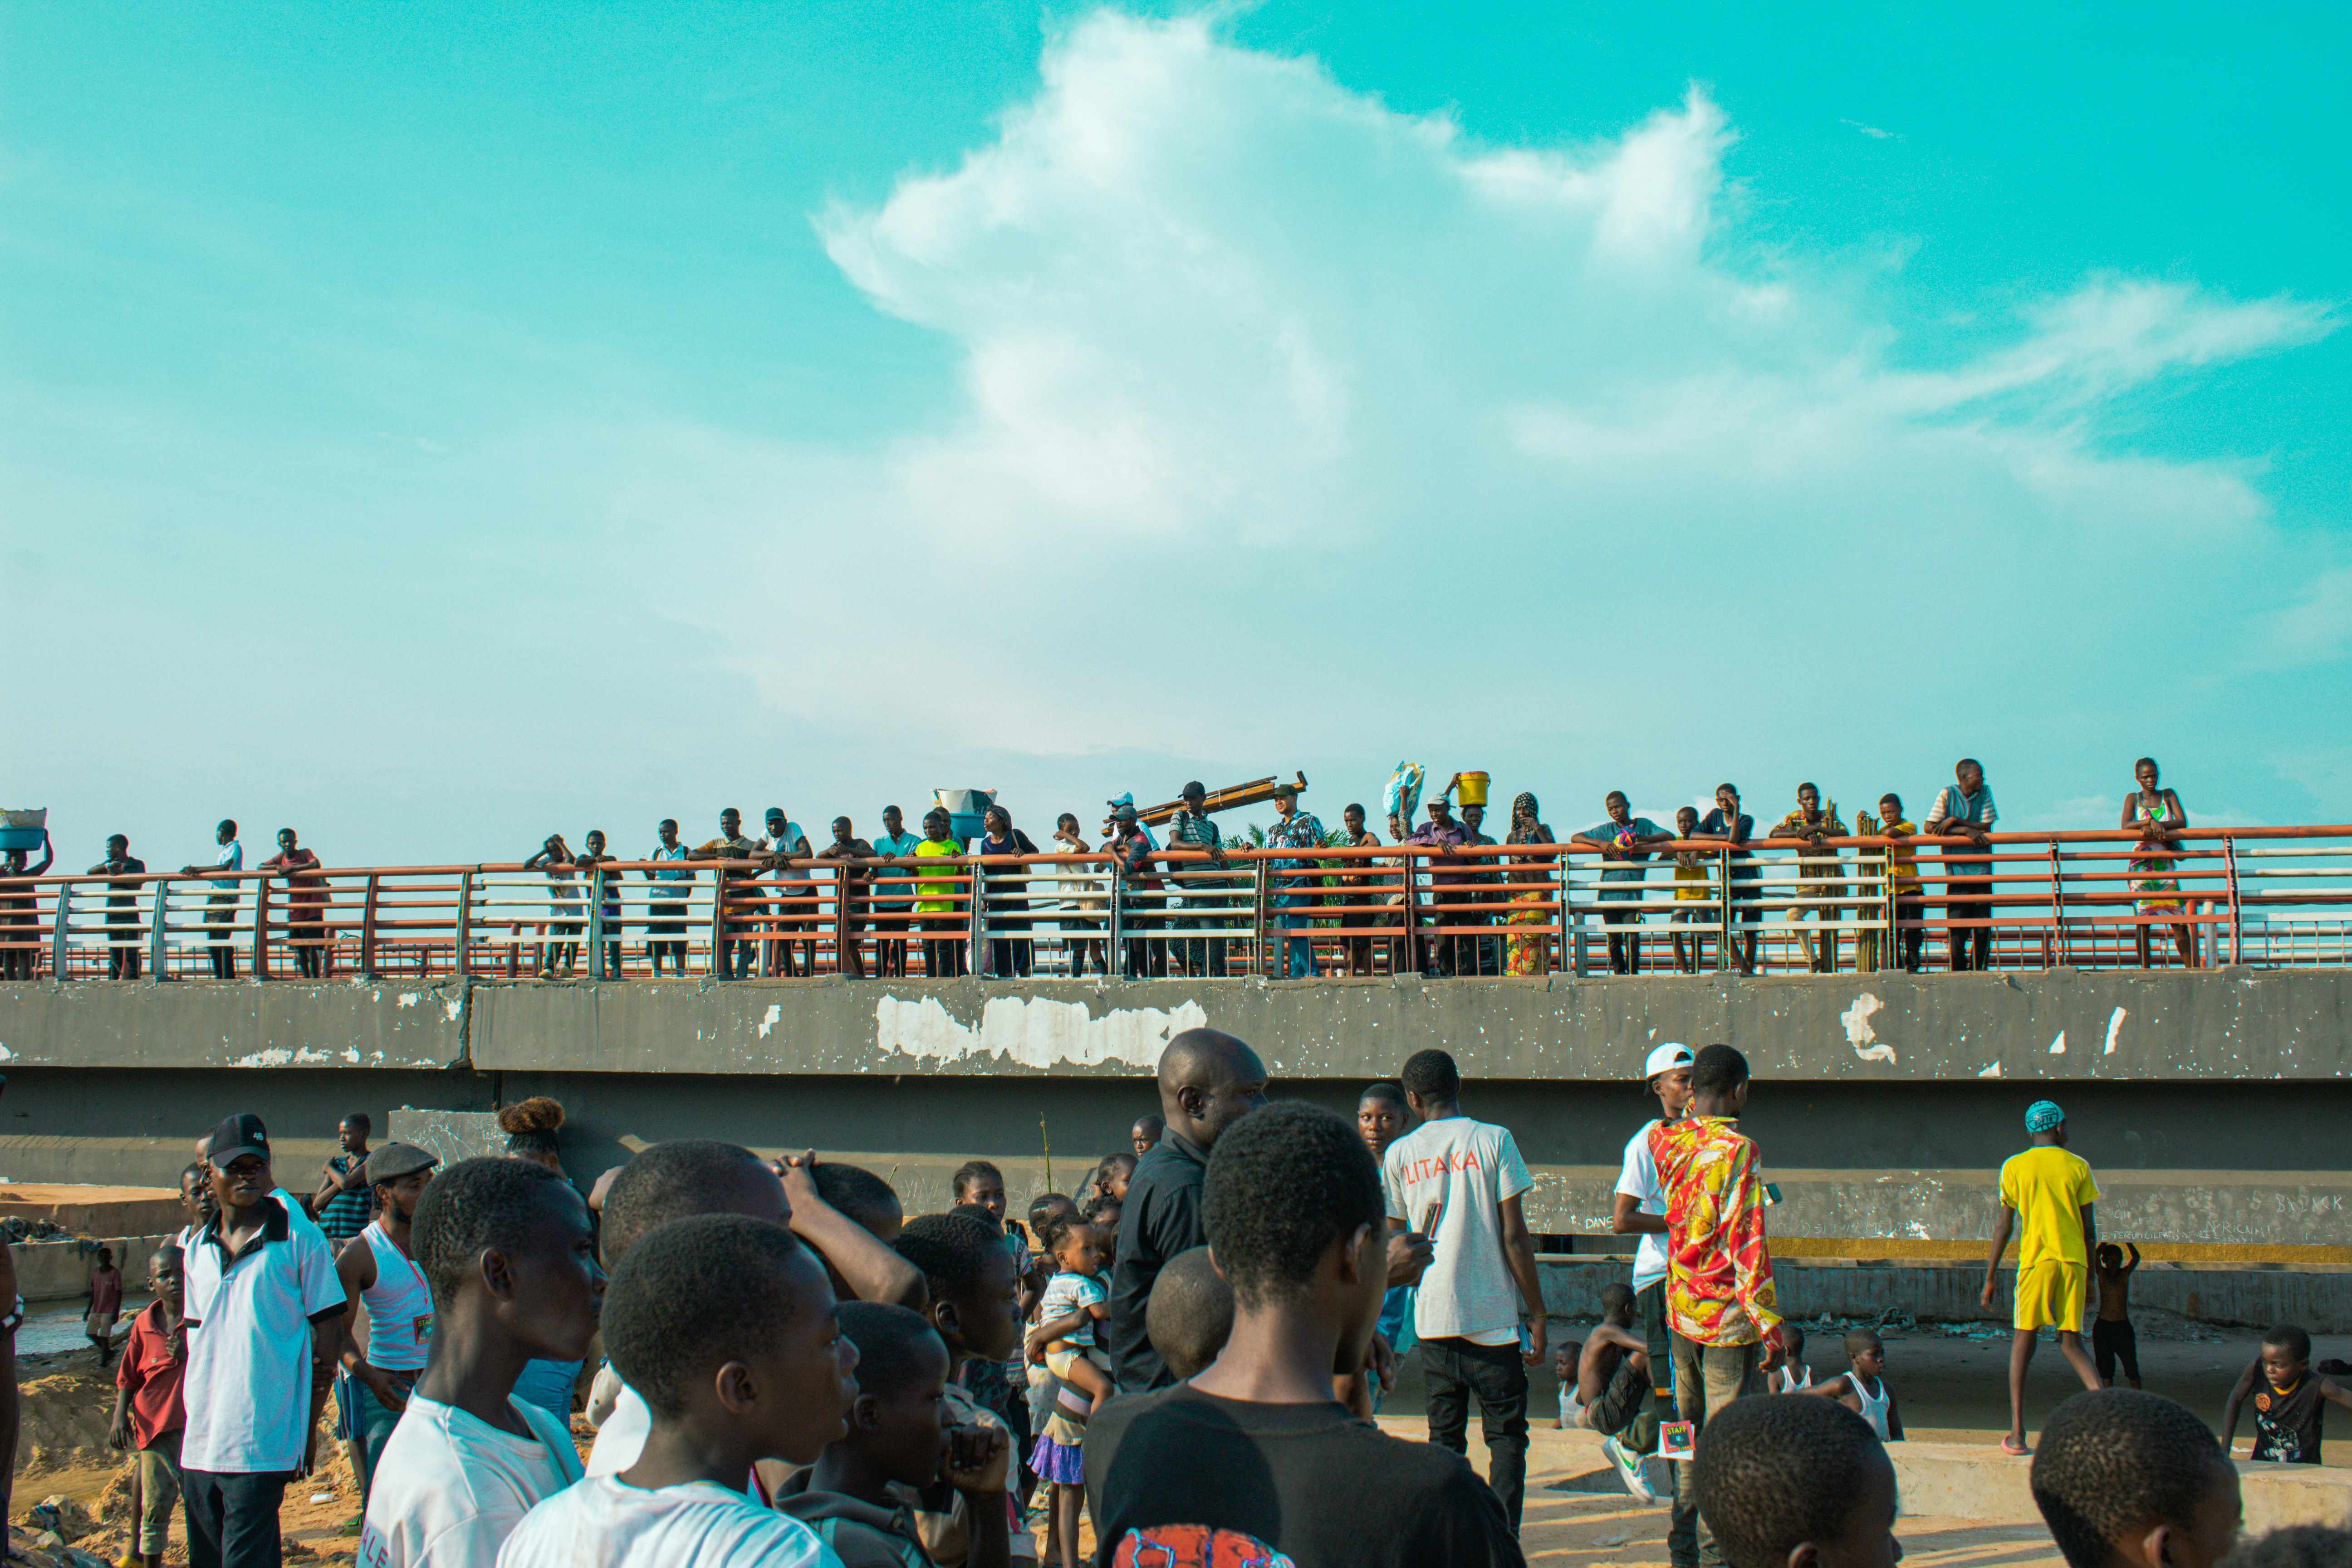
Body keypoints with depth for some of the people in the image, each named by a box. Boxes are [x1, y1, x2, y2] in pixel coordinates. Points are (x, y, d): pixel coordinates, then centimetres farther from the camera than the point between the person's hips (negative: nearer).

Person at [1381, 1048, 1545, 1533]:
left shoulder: (1399, 1155, 3)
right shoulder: (1494, 1140, -4)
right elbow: (1514, 1237, -6)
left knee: (1445, 1439, 10)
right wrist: (1537, 1313, 0)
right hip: (1494, 1315, -2)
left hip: (1433, 1317, 2)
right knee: (1506, 1437, 5)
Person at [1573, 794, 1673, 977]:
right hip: (1608, 892, 2)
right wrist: (1600, 843, -8)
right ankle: (1619, 974, 12)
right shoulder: (1606, 830, 12)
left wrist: (1643, 839, -13)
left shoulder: (1644, 825, 12)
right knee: (1614, 938, 2)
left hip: (1632, 892, -1)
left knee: (1633, 937, -10)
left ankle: (1633, 974, 1)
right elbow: (1574, 838, 9)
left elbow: (1670, 837, 3)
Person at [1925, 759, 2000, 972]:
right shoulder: (1947, 794, -3)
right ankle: (1958, 973, 4)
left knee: (1983, 924, 0)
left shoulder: (1985, 792, 5)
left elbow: (1986, 828, 0)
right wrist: (1966, 830, -14)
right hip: (1957, 867, -2)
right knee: (1957, 922, -5)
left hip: (1981, 866, 2)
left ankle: (1980, 971, 9)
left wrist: (1955, 821, -11)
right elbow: (1929, 828, -8)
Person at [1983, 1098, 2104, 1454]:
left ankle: (2017, 1434, -1)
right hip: (2074, 1262, 2)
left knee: (2024, 1342, 5)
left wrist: (1989, 1278, 7)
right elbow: (2089, 1227, 8)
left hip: (2035, 1261, -2)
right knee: (2071, 1342, 12)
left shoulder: (2015, 1167, 4)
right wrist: (2089, 1273, 18)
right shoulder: (2077, 1167, 7)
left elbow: (2004, 1226, 2)